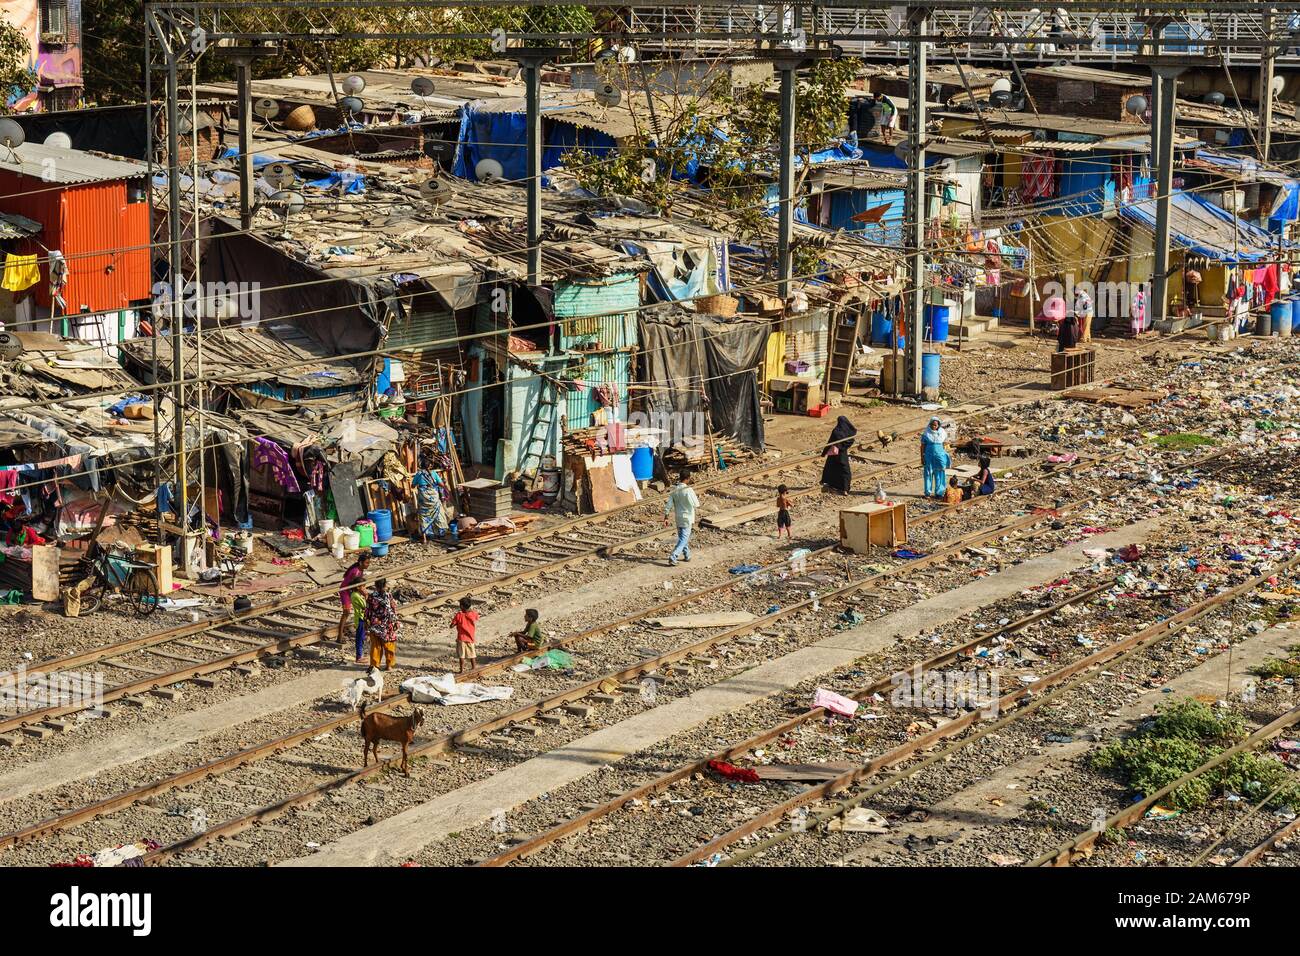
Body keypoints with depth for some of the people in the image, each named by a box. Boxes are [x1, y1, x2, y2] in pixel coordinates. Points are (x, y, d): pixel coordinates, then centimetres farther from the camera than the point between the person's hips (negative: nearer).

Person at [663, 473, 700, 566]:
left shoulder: (674, 490, -1)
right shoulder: (688, 490, -20)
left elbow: (668, 504, 1)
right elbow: (696, 505, -17)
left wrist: (666, 517, 6)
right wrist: (697, 498, 4)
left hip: (678, 519, 6)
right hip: (687, 519, -6)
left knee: (683, 538, 21)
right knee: (683, 540, -3)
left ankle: (687, 556, 33)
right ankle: (673, 557, -14)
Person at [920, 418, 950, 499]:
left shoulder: (942, 433, 1)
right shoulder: (926, 433, -3)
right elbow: (922, 446, 1)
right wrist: (922, 457, -3)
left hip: (940, 456, 1)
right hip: (929, 456, -1)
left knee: (939, 475, 1)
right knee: (928, 474, 2)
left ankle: (938, 492, 9)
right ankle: (928, 493, 9)